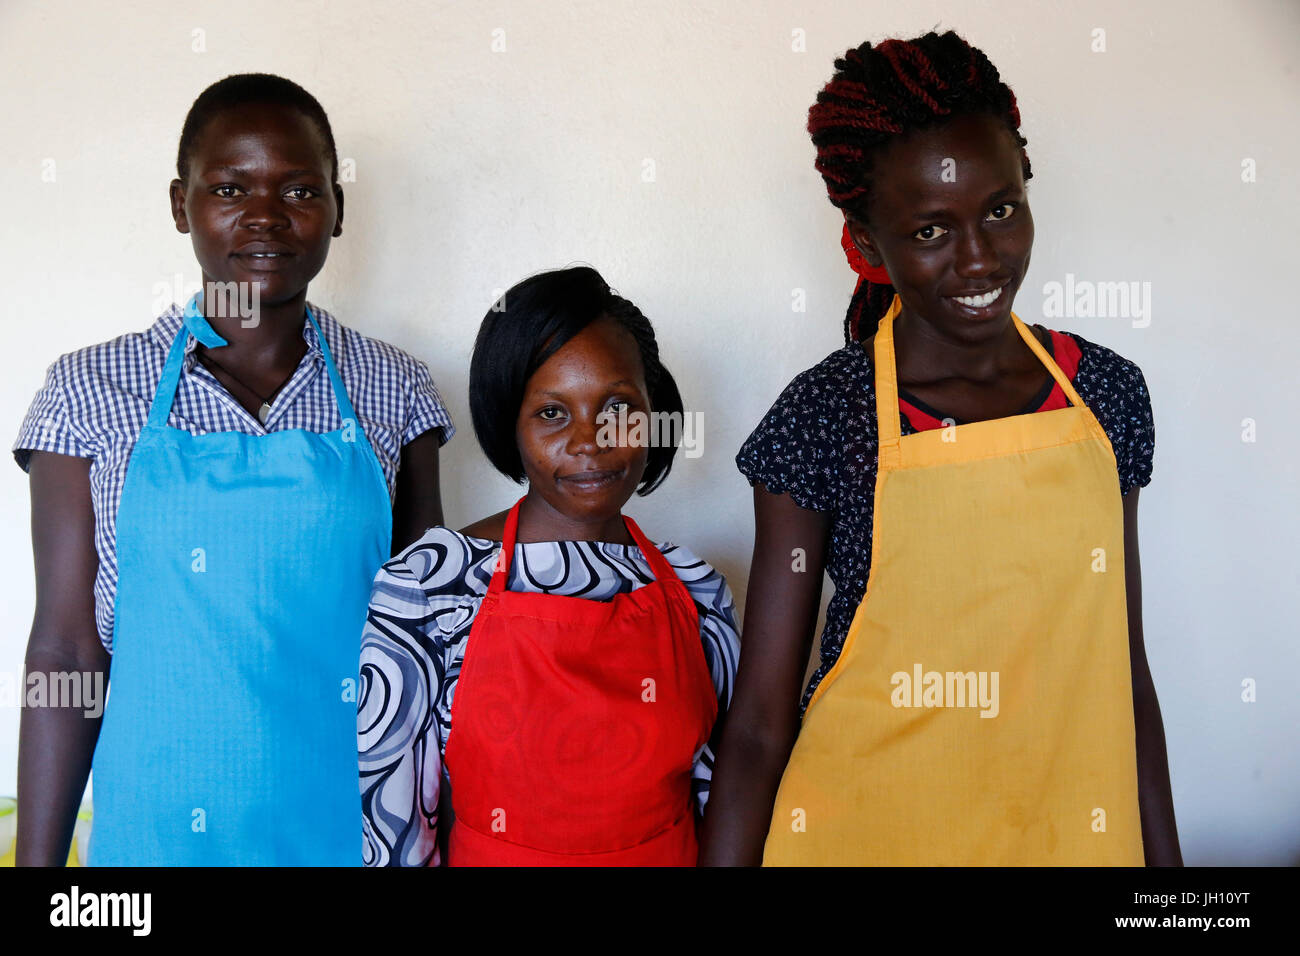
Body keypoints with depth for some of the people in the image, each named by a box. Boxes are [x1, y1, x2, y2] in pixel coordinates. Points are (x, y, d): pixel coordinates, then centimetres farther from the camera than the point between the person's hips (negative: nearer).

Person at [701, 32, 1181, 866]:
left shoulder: (1106, 391, -3)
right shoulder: (822, 418, -15)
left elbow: (1123, 668, 4)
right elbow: (762, 719, -12)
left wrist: (1163, 852, 6)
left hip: (1070, 828, 4)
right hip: (867, 827, -3)